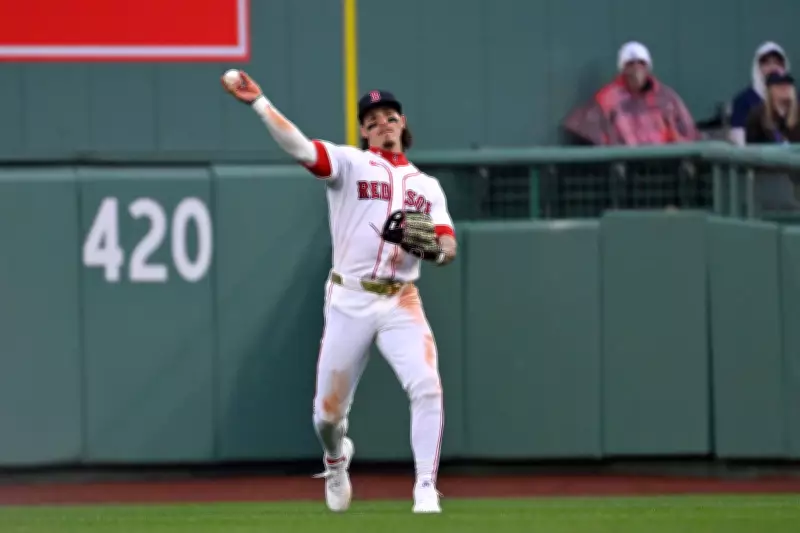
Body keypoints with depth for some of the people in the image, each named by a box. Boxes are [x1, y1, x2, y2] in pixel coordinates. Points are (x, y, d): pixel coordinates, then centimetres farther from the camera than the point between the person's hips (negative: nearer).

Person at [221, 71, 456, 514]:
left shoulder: (427, 186, 15)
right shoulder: (349, 164, 4)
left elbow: (447, 249, 5)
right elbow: (299, 147, -14)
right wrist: (259, 104, -28)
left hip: (400, 303, 1)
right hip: (349, 303, -1)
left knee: (426, 387, -21)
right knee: (329, 411, 4)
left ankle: (426, 489, -14)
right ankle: (336, 459, 38)